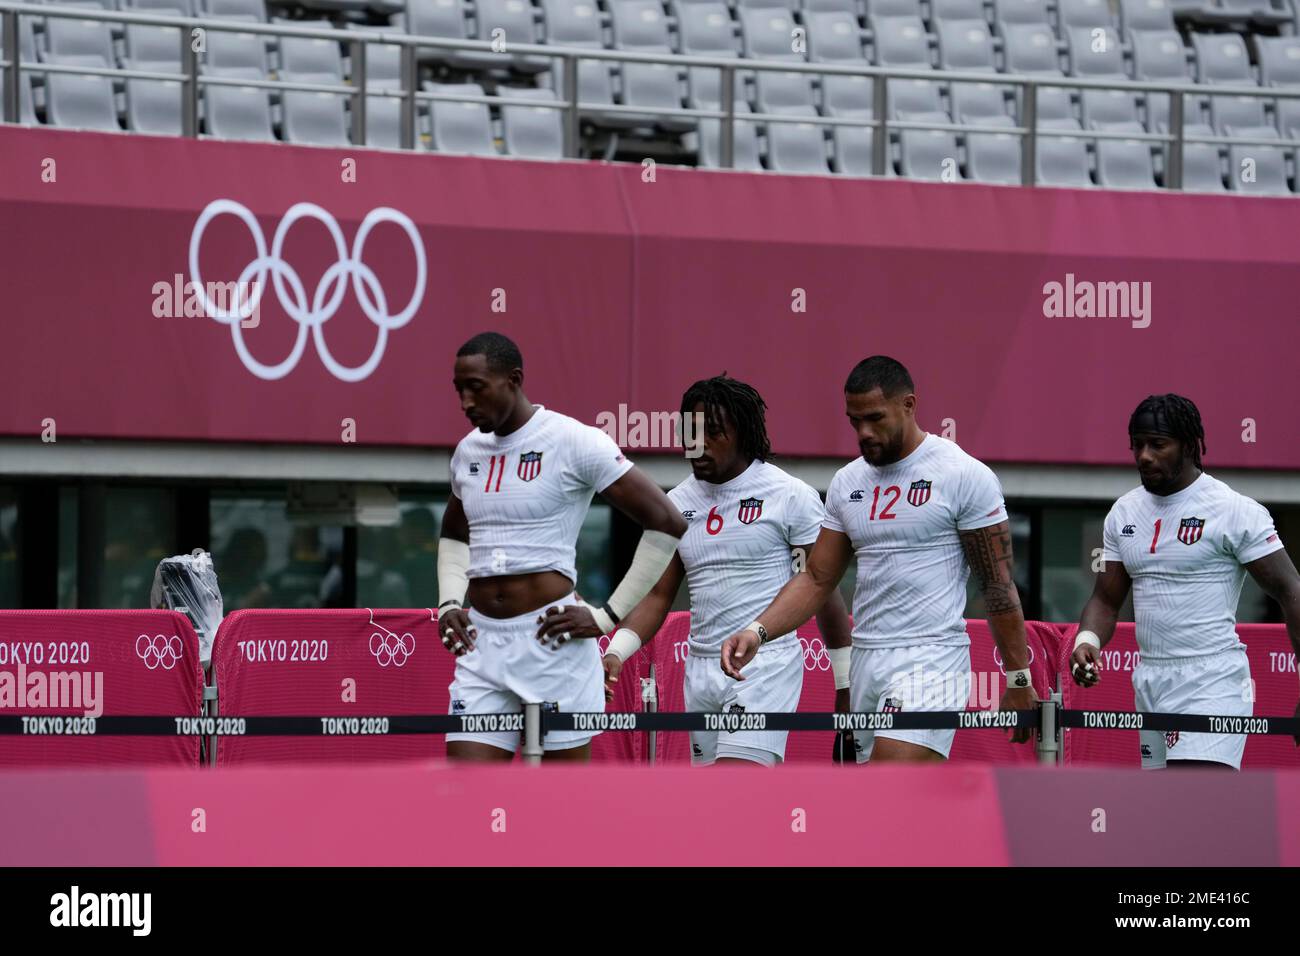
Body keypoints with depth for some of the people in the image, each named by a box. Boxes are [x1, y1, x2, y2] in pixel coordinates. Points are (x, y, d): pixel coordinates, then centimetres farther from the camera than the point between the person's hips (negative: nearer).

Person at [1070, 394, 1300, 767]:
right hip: (1149, 685, 8)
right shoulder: (1124, 513, 12)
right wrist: (1087, 640, -7)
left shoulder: (1235, 510, -8)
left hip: (1213, 684, -7)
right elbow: (1106, 599, 16)